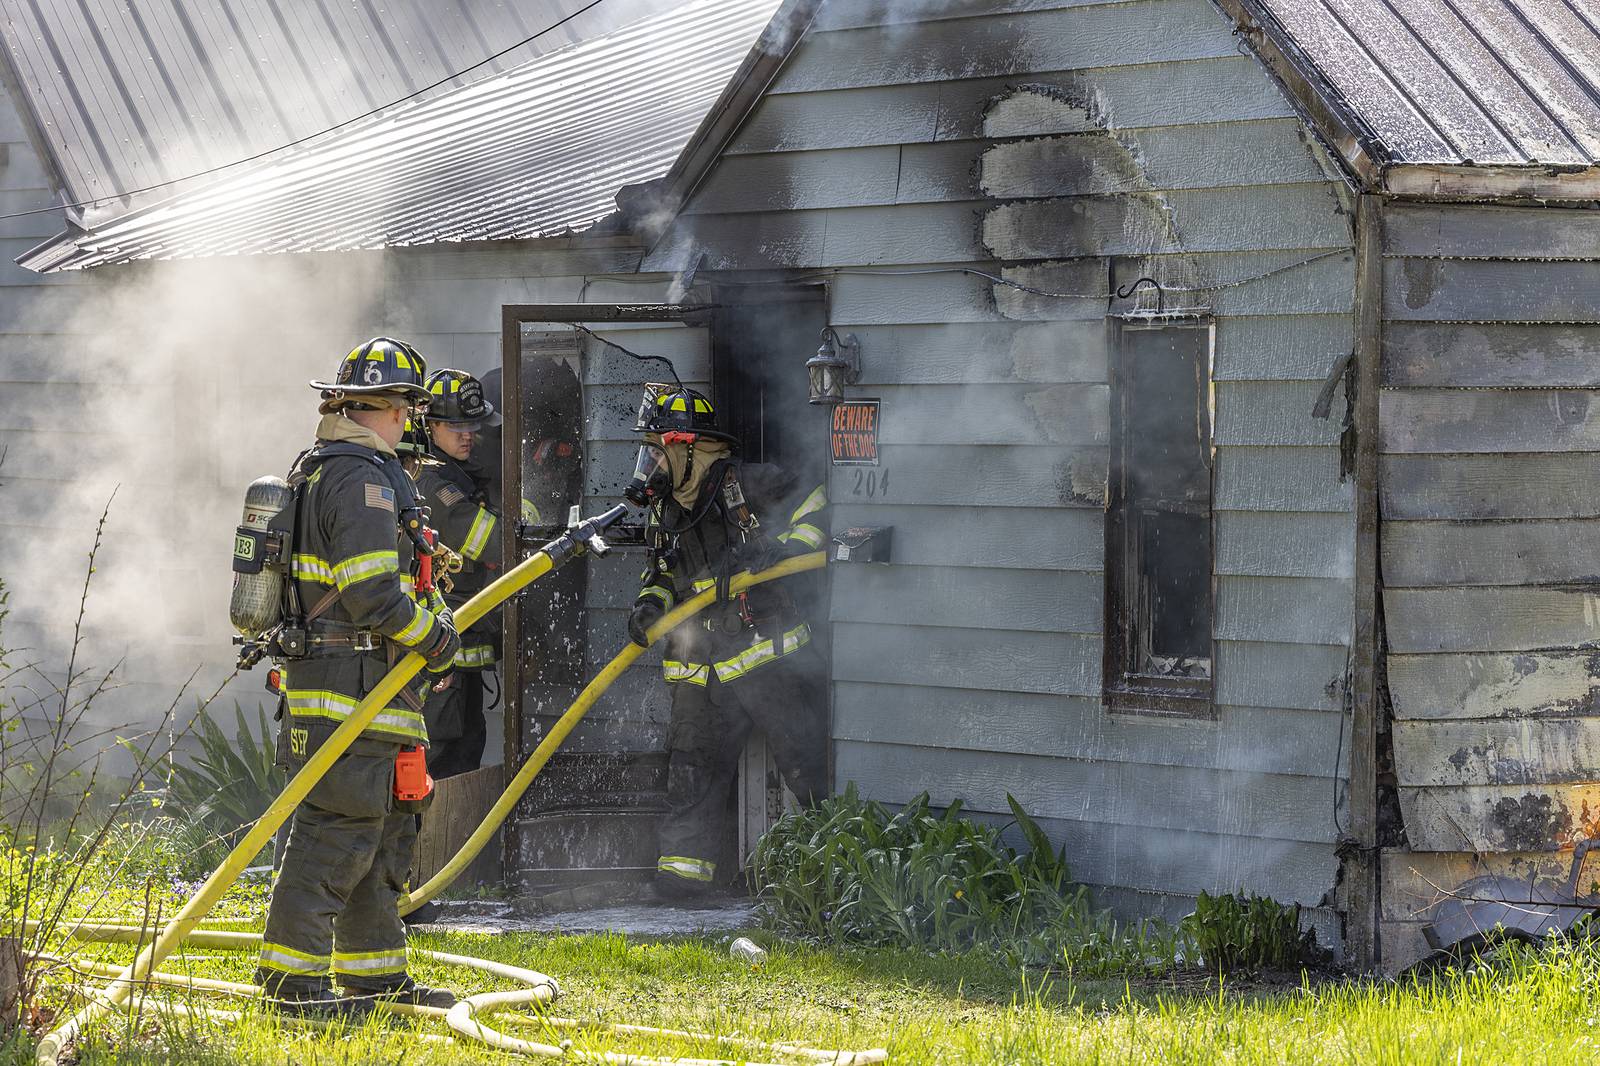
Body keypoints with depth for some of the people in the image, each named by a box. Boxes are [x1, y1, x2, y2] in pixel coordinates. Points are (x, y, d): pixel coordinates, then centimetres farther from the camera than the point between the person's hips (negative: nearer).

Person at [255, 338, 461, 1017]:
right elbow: (375, 597, -22)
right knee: (338, 829, -9)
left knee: (386, 829, 16)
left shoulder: (317, 469, 17)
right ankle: (293, 979, -8)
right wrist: (436, 637, -8)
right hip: (355, 686, -11)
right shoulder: (363, 478, -16)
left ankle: (376, 972, 21)